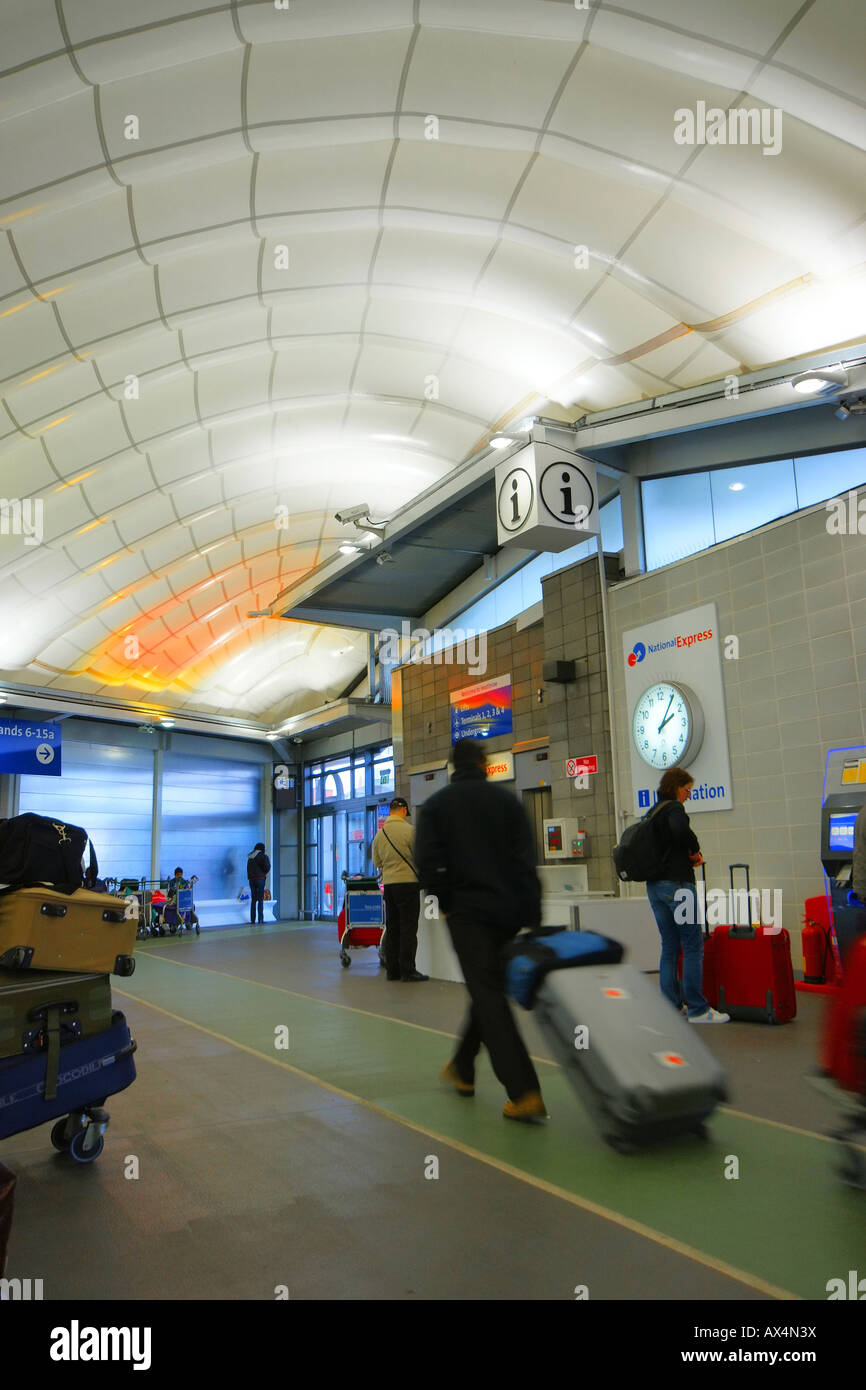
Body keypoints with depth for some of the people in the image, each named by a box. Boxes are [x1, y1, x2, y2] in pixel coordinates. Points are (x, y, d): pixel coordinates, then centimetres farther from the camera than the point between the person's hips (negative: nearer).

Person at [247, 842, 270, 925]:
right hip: (260, 879, -5)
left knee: (253, 900, 10)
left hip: (251, 879, 5)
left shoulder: (250, 857, 10)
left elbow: (248, 869, 12)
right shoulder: (262, 856, -7)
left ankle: (252, 921, 9)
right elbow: (267, 868, -12)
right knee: (260, 900, 0)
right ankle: (260, 920, -4)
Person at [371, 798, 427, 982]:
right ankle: (407, 970, -1)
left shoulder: (379, 834, 8)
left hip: (388, 884, 6)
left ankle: (392, 970, 16)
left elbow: (376, 862, 15)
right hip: (407, 882, -6)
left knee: (392, 927, 12)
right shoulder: (409, 830, -12)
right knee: (408, 927, -1)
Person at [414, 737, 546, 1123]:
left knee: (488, 994, -4)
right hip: (507, 910, 3)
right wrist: (532, 914, 1)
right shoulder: (506, 800, 5)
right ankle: (462, 1069, 34)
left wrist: (444, 900, 5)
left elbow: (428, 861, -8)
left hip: (466, 910, -3)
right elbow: (526, 859, 0)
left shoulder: (436, 805, 1)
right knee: (489, 988, 19)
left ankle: (524, 1093, -12)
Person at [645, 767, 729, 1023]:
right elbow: (681, 830, -31)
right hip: (677, 884, -9)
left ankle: (671, 1005, 14)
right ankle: (697, 1009, -1)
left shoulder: (651, 813, 17)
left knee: (669, 947, 12)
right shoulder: (673, 808, -10)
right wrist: (695, 851, -12)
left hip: (654, 885, 9)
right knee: (693, 946, -3)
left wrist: (686, 855, 12)